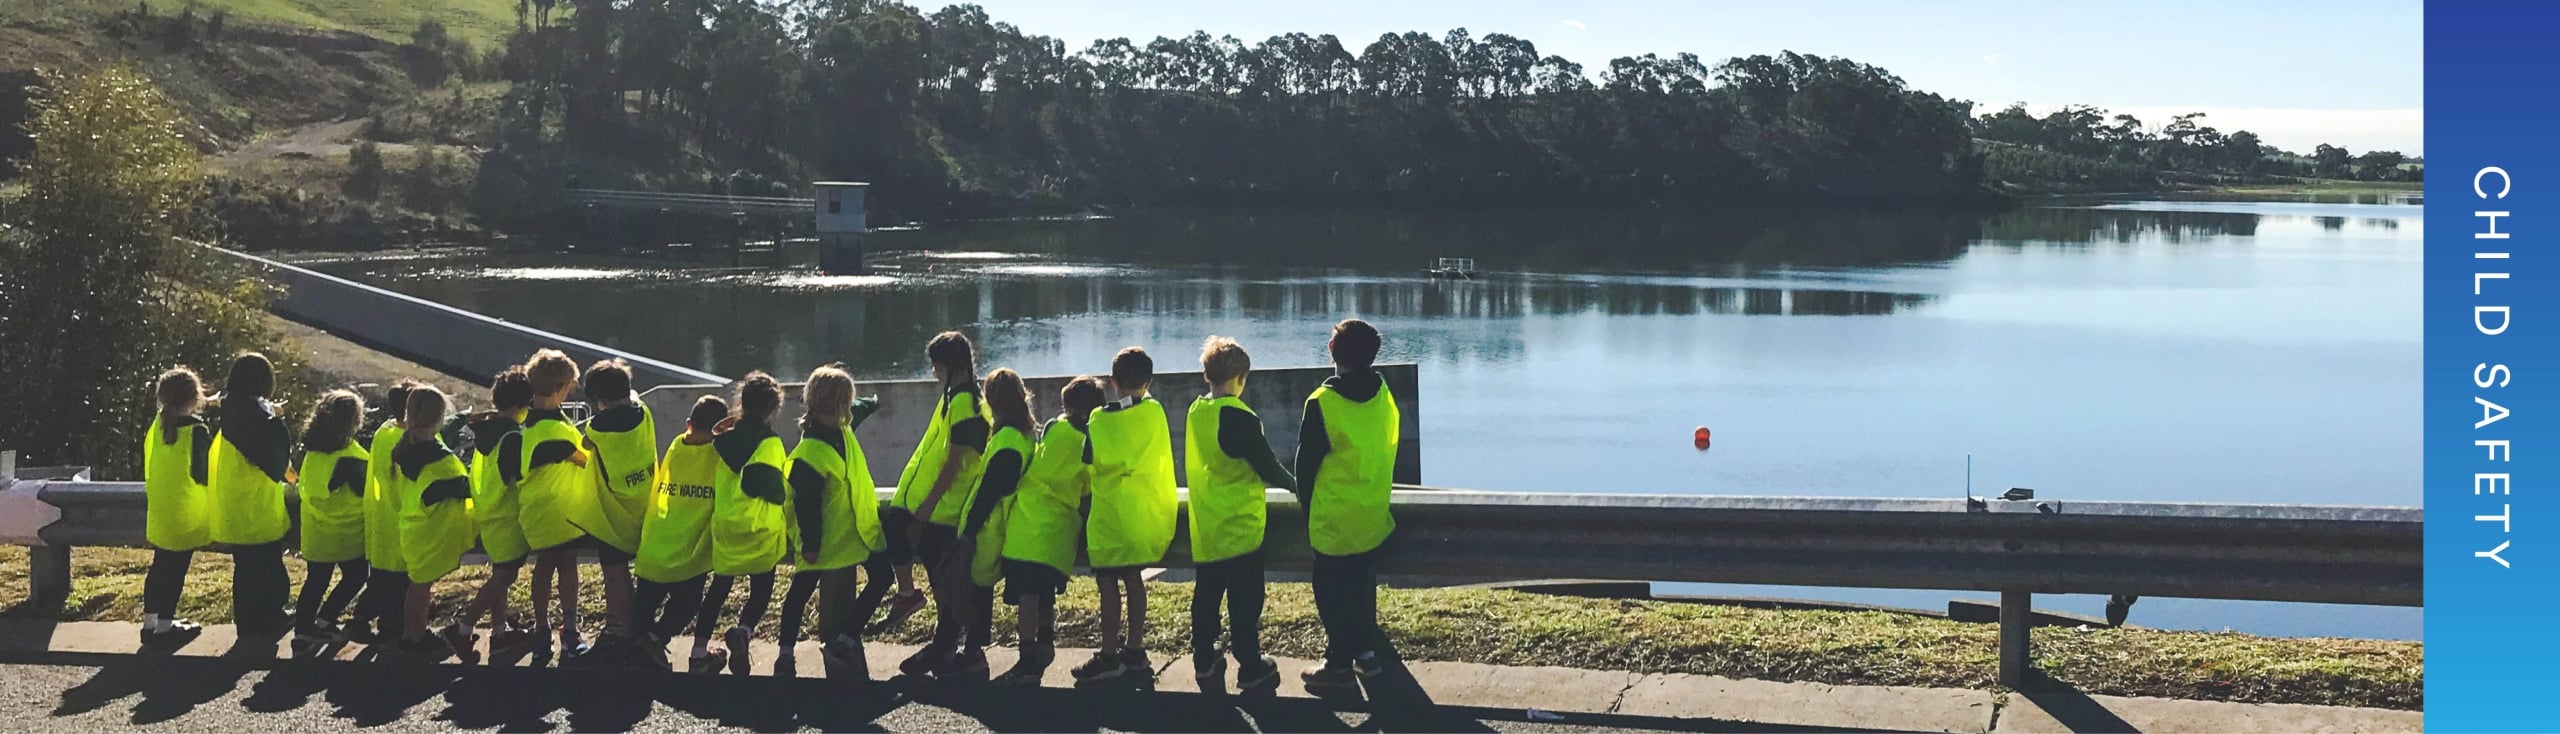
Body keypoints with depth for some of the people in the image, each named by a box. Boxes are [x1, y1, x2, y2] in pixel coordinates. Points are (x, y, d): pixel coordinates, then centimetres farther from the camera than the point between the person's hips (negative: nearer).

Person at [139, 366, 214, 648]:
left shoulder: (158, 424, 2)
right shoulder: (196, 429, -17)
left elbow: (150, 466, 10)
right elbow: (201, 474, -15)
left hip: (159, 511, 7)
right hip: (185, 516, -7)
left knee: (160, 567, 17)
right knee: (176, 570, 2)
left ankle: (150, 622, 24)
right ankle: (164, 627, 5)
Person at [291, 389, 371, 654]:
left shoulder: (311, 449, 0)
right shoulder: (350, 455, -21)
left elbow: (302, 485, 11)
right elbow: (365, 488, -16)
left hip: (315, 530, 6)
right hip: (345, 532, -6)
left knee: (315, 581, 15)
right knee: (355, 575, 13)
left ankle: (302, 629, 16)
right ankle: (324, 620, 6)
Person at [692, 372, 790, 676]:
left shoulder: (725, 439, 6)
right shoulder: (769, 442, -10)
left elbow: (716, 481, 14)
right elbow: (771, 484, -16)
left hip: (724, 525, 5)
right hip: (759, 529, -5)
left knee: (719, 586, 17)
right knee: (762, 588, 7)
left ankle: (700, 650, 16)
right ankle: (744, 630, -20)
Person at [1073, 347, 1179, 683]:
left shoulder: (1099, 419, -10)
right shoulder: (1154, 413, -2)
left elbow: (1091, 460, -6)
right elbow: (1162, 461, 5)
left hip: (1110, 511, -4)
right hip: (1144, 512, 4)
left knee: (1108, 580, 0)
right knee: (1133, 578, 14)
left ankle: (1109, 655, 0)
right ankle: (1134, 651, 18)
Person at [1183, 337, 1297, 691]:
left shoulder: (1195, 412, 3)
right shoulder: (1240, 418, -18)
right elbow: (1267, 466, -13)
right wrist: (1292, 483, 7)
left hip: (1205, 527, 7)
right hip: (1239, 526, -7)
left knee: (1206, 596, 15)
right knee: (1244, 601, 1)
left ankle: (1204, 662, 22)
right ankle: (1250, 669, 5)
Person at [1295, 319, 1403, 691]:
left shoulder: (1323, 403, -19)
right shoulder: (1383, 396, -3)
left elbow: (1307, 463, -11)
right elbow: (1391, 446, 6)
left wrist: (1307, 506, 4)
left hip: (1334, 518, -6)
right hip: (1373, 516, 6)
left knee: (1333, 591, 5)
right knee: (1364, 584, 19)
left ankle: (1340, 664, 9)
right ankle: (1367, 652, 25)